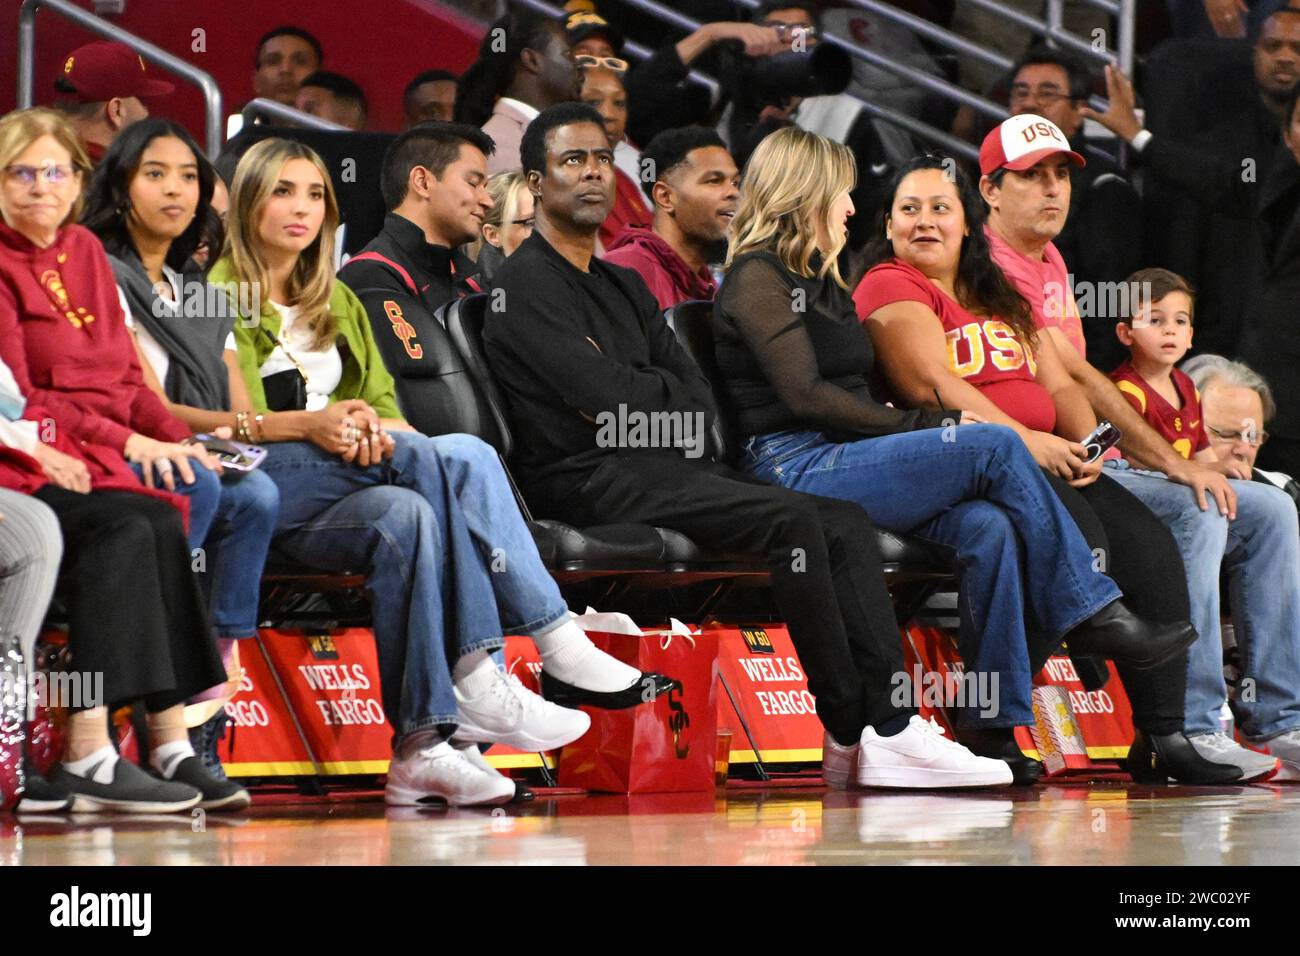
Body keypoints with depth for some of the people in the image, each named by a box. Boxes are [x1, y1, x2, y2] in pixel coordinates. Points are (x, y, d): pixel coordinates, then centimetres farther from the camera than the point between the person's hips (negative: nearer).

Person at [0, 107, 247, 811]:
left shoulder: (85, 252, 18)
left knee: (161, 523, -25)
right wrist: (126, 441, -16)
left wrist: (171, 436, -1)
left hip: (104, 458, 6)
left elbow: (123, 377, 18)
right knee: (125, 527, -31)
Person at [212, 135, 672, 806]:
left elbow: (383, 407, 16)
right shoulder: (220, 295, 7)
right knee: (458, 458, -28)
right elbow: (224, 418, -6)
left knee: (405, 514, -33)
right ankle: (556, 644, -28)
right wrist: (310, 426, -23)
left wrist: (372, 428, -10)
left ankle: (425, 743, -42)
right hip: (260, 481, -6)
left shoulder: (337, 301, 27)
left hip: (344, 490, 6)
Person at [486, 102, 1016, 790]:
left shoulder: (624, 288, 26)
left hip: (661, 470, 9)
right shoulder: (526, 284, -2)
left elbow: (698, 401, 15)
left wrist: (633, 398, -7)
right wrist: (666, 394, 6)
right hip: (591, 482, -9)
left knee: (846, 523, -9)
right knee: (790, 518, -26)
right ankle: (850, 732, -23)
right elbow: (608, 394, -15)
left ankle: (889, 725, -21)